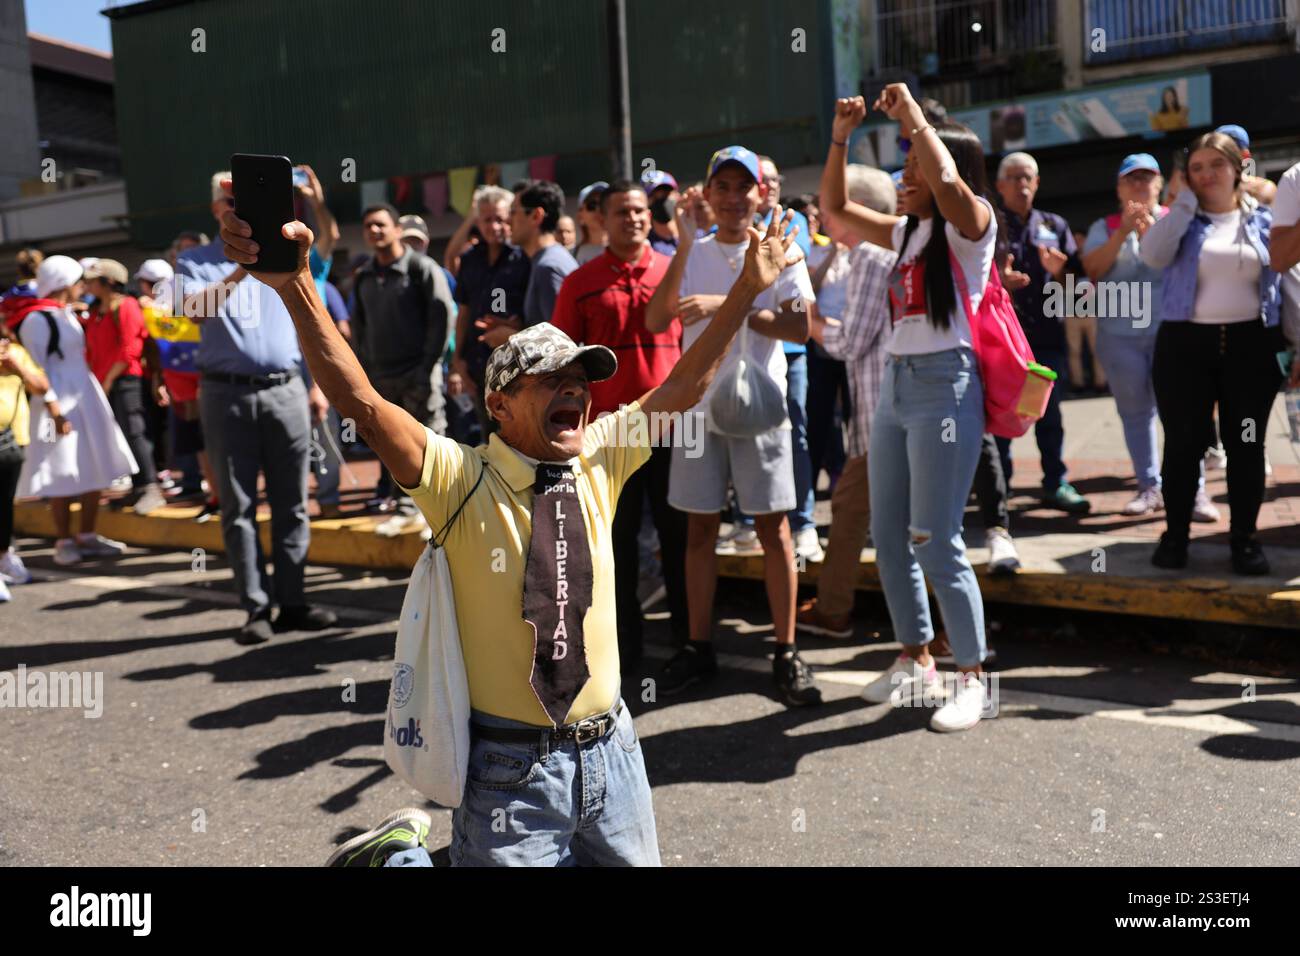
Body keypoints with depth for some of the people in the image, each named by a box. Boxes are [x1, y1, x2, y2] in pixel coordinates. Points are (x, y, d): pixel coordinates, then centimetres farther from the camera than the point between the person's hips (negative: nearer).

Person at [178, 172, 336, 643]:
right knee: (238, 506, 1)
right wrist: (235, 275, -28)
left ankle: (292, 601, 11)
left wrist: (318, 385, 7)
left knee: (291, 503, 3)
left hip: (285, 391, 2)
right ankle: (256, 608, 7)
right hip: (227, 395, -2)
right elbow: (194, 311, -14)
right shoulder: (195, 262, 5)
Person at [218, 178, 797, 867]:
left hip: (611, 751, 5)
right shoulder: (459, 478, -13)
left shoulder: (598, 460, 0)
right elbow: (361, 404, -25)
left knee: (633, 859, 19)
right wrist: (294, 287, -35)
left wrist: (747, 290, 1)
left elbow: (680, 389, 4)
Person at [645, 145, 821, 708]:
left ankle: (786, 653, 8)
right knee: (700, 528, 8)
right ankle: (699, 648, 18)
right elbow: (656, 322, -5)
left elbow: (798, 328, -11)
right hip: (699, 406, 3)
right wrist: (684, 246, -10)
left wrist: (725, 305, -19)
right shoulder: (692, 254, 9)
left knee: (773, 527, -1)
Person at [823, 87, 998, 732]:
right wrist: (840, 138, 13)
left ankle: (972, 678, 6)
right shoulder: (907, 231, 16)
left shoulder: (973, 223, -4)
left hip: (945, 385, -8)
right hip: (895, 383, 8)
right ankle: (915, 659, 26)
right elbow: (834, 207, 23)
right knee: (887, 535, 11)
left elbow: (946, 180, -27)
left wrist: (912, 116, -12)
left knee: (936, 542, -7)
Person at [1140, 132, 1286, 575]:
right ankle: (1175, 534, 13)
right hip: (1185, 343, -1)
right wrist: (1185, 200, -8)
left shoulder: (1265, 218, 8)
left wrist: (1293, 343, 3)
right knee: (1183, 442, 2)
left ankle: (1245, 537, 15)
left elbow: (1284, 281, 9)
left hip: (1250, 344, 1)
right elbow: (1153, 255, -16)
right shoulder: (1182, 218, 5)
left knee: (1245, 443, 6)